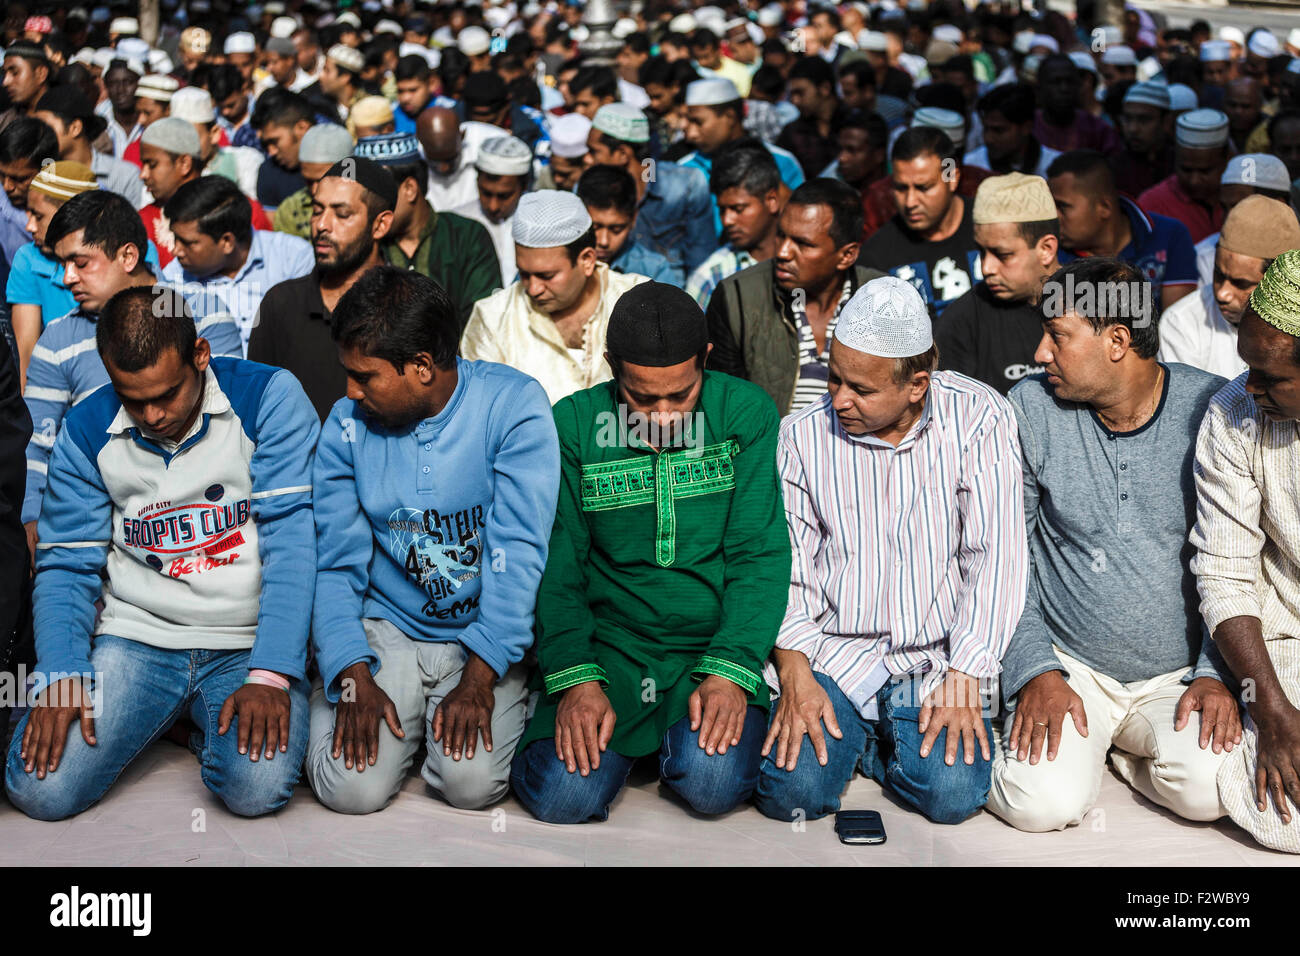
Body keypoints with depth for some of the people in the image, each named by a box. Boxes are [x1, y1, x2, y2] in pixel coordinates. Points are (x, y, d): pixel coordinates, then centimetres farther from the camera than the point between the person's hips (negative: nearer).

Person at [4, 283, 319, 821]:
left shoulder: (269, 398, -8)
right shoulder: (88, 430, 2)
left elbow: (294, 542, -13)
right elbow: (66, 565, 6)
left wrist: (270, 675, -22)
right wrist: (61, 674, -12)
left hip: (246, 645, -2)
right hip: (135, 636, 3)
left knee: (258, 788, -27)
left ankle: (208, 722, 10)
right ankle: (166, 713, 16)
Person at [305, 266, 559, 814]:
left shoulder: (513, 406, -12)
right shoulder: (347, 425, -2)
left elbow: (517, 552, -16)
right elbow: (335, 564, -1)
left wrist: (479, 678, -22)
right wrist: (354, 677, -15)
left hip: (486, 633, -2)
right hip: (386, 628, 2)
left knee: (471, 782, -22)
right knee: (352, 788, -17)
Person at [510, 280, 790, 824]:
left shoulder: (747, 414, -5)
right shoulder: (572, 425, -4)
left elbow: (760, 555, -6)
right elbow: (556, 565, -2)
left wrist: (730, 673, -18)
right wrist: (574, 679, -16)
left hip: (718, 643, 0)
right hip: (609, 646, 0)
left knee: (714, 783, -25)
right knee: (561, 795, -21)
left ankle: (684, 734, 10)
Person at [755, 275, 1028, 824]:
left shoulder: (980, 419, -7)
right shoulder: (801, 437, -3)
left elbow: (995, 557, -8)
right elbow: (787, 569, 1)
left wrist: (963, 679, -14)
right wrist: (794, 673, -13)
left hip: (936, 656, 0)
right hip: (833, 652, 1)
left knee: (953, 794, -21)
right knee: (793, 794, -19)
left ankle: (877, 744, 12)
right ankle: (849, 733, 15)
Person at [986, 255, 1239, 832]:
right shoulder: (1030, 409, -5)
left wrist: (1215, 673, -9)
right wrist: (1035, 671, -10)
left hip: (1181, 672, 1)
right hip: (1068, 666, 0)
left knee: (1209, 789, -26)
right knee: (1045, 803, -25)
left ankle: (1119, 750, 6)